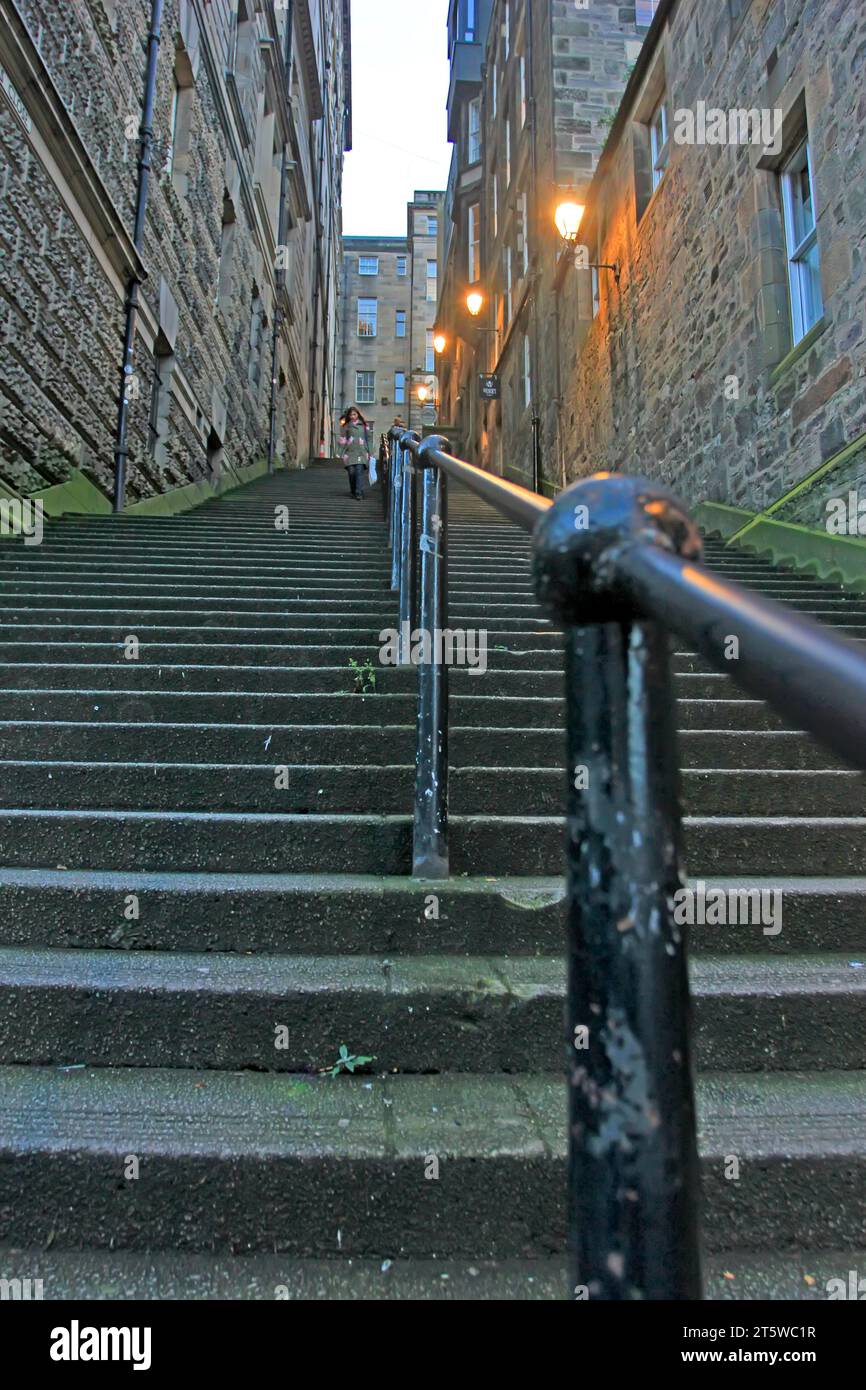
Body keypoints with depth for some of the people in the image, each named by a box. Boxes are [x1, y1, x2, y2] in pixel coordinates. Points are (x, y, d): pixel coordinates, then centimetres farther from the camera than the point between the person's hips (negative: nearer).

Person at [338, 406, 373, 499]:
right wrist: (342, 453, 5)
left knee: (359, 471, -14)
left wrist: (369, 452, 10)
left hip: (361, 452, -1)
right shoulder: (346, 426, 11)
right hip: (350, 452, 1)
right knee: (351, 472, -5)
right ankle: (353, 492, 14)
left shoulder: (364, 425, 11)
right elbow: (342, 440, 12)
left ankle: (359, 493, -18)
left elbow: (368, 439, 14)